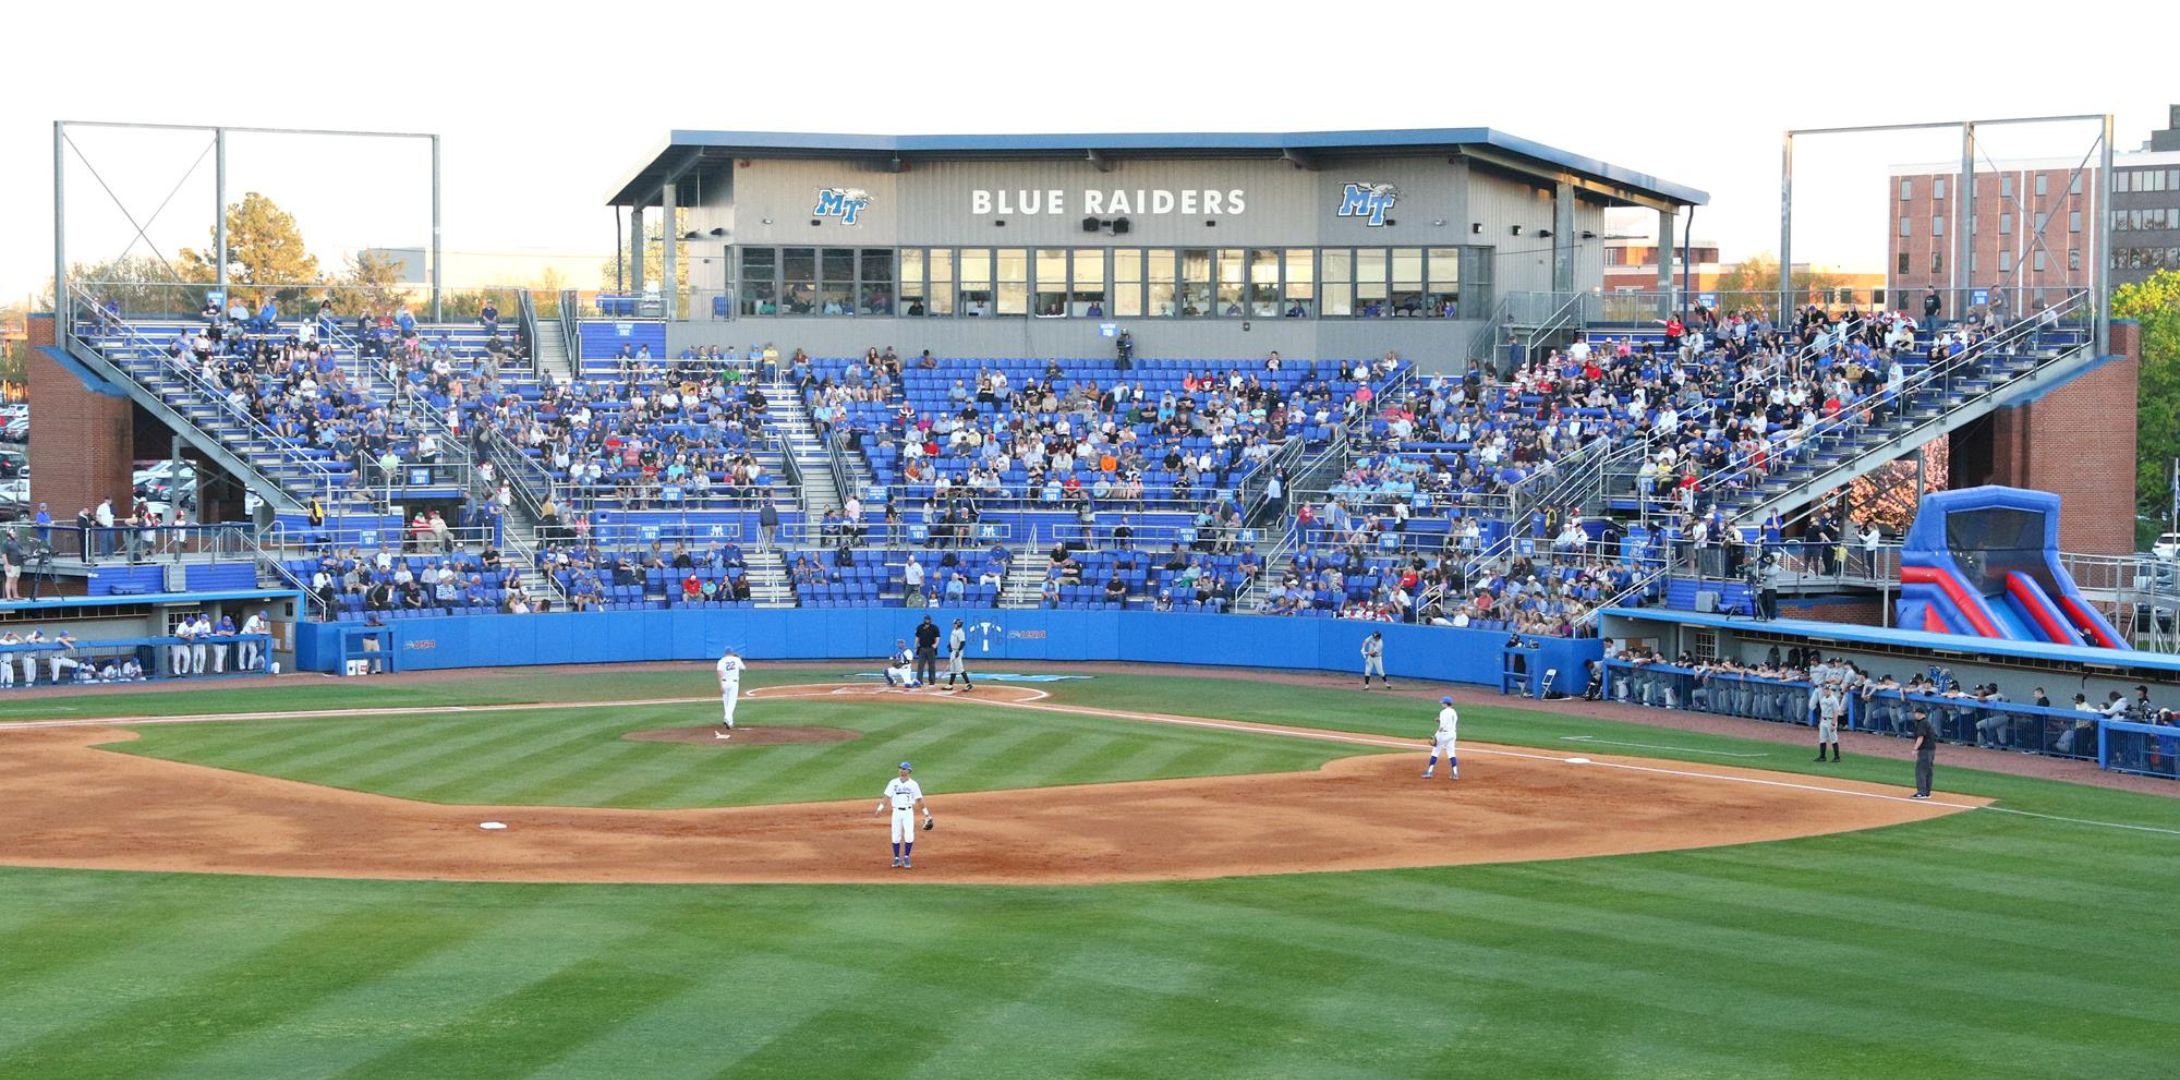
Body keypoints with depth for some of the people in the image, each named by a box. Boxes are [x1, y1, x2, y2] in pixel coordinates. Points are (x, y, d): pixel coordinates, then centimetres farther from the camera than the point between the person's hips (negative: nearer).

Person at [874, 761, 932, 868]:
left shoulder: (913, 784, 4)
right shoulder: (893, 783, 5)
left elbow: (919, 799, 6)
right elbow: (887, 797, 1)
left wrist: (926, 813, 4)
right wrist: (881, 807, -13)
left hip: (908, 812, -1)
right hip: (897, 812, 1)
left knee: (909, 836, -11)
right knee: (896, 837, 1)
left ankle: (906, 858, 3)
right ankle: (897, 859, 13)